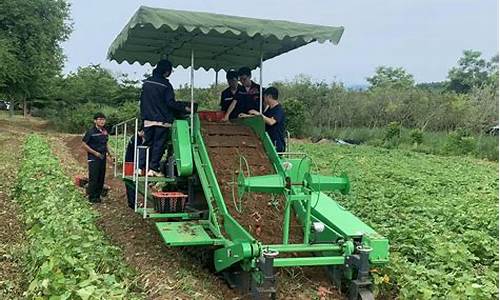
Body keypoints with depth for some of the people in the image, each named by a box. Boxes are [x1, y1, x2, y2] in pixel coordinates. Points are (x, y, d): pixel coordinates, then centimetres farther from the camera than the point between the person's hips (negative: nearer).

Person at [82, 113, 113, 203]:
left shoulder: (104, 131, 10)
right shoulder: (91, 132, -11)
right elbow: (84, 144, -11)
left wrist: (108, 153, 7)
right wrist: (95, 153, -15)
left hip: (103, 158, 6)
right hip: (93, 158, -6)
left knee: (101, 178, 10)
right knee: (93, 178, -3)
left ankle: (98, 195, 20)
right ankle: (92, 197, 6)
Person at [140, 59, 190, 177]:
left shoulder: (146, 82, 9)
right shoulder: (165, 84, -9)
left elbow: (142, 100, 14)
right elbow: (171, 103, -13)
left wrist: (143, 116, 20)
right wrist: (184, 108, -3)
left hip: (148, 119, 5)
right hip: (162, 120, -5)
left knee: (147, 144, 11)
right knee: (159, 145, 1)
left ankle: (141, 167, 9)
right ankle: (153, 169, -1)